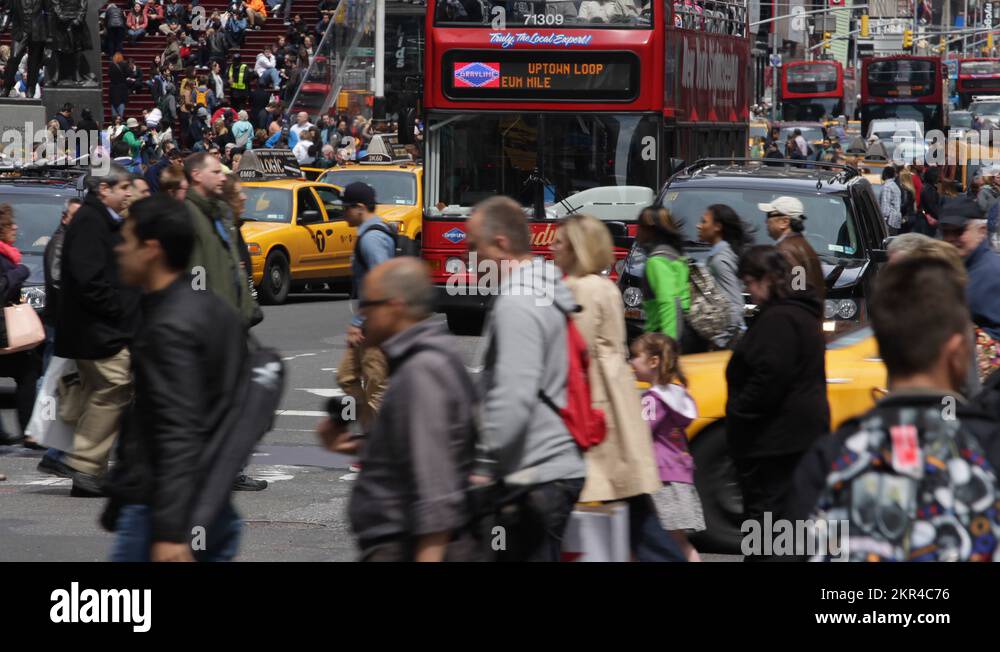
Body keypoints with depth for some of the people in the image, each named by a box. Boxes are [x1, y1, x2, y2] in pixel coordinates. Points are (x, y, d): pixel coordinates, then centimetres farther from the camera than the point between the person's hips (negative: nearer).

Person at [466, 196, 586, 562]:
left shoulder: (516, 305, -16)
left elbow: (514, 398, -24)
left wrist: (483, 465, -19)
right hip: (562, 467, 10)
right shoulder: (547, 292, 16)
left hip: (536, 479, -10)